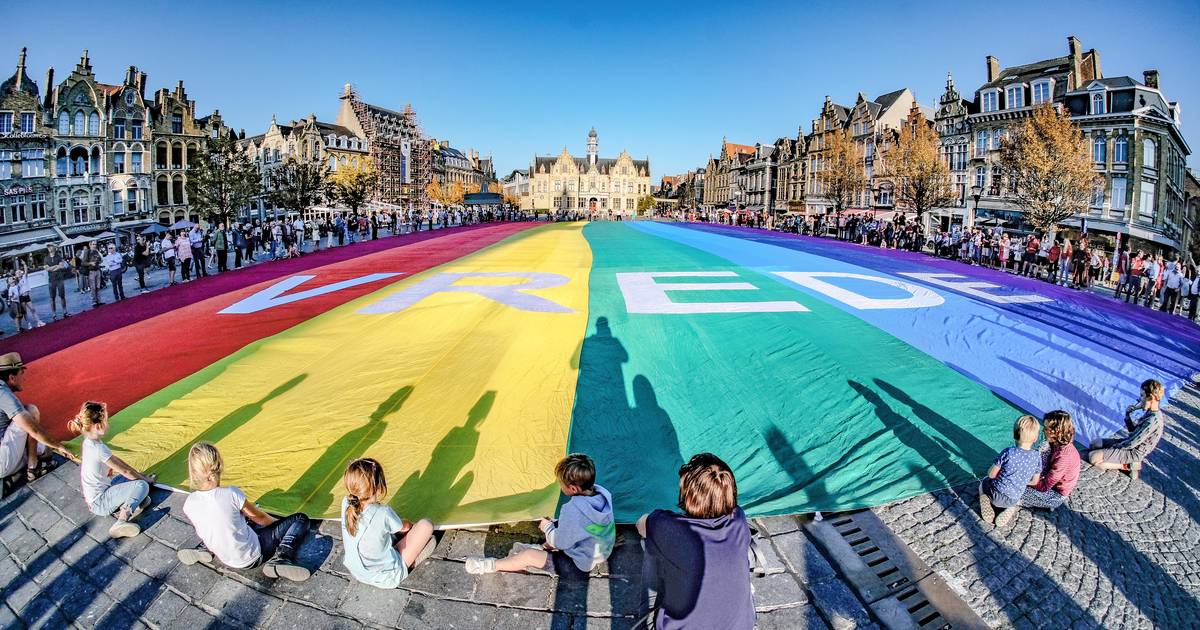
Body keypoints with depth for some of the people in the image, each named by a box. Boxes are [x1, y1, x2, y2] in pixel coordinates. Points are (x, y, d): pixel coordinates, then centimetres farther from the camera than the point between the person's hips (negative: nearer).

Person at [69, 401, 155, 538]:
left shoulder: (88, 442, 2)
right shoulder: (98, 449, -26)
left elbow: (116, 460, 11)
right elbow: (125, 472, -17)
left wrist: (139, 475, 10)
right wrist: (145, 478, 0)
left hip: (92, 498, 9)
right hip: (99, 504, -9)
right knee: (142, 485, -16)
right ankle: (122, 522, -25)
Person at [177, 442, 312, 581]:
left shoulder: (189, 503, -13)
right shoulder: (231, 493, -26)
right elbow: (259, 518, -10)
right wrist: (279, 522, 11)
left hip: (226, 561, 6)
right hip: (253, 558, -6)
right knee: (301, 520, 3)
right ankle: (281, 559, -17)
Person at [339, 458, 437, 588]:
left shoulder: (346, 504, -18)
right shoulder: (383, 513, -33)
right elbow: (404, 527, -6)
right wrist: (408, 523, 14)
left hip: (355, 571, 6)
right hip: (385, 579, -6)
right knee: (426, 525, -4)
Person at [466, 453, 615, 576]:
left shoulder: (573, 510, -33)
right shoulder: (601, 493, -10)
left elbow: (560, 542, -19)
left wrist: (547, 527, 0)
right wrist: (553, 525, 7)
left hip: (580, 565, -8)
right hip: (601, 553, 8)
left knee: (529, 556, -6)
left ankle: (492, 565, 10)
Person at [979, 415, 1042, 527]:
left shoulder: (1008, 452, -20)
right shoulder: (1037, 456, -9)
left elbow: (991, 474, -11)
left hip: (996, 495, -4)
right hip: (1013, 500, 4)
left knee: (984, 481, 30)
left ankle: (987, 508, 10)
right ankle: (1011, 510, 9)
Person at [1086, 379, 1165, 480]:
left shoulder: (1153, 420, -30)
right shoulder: (1150, 412, -1)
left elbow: (1132, 443, -25)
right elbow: (1132, 429, 11)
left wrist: (1115, 446, -9)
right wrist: (1129, 412, -4)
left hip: (1133, 453, -9)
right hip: (1130, 442, 9)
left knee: (1092, 457, -15)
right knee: (1095, 444, 11)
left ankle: (1127, 466, -4)